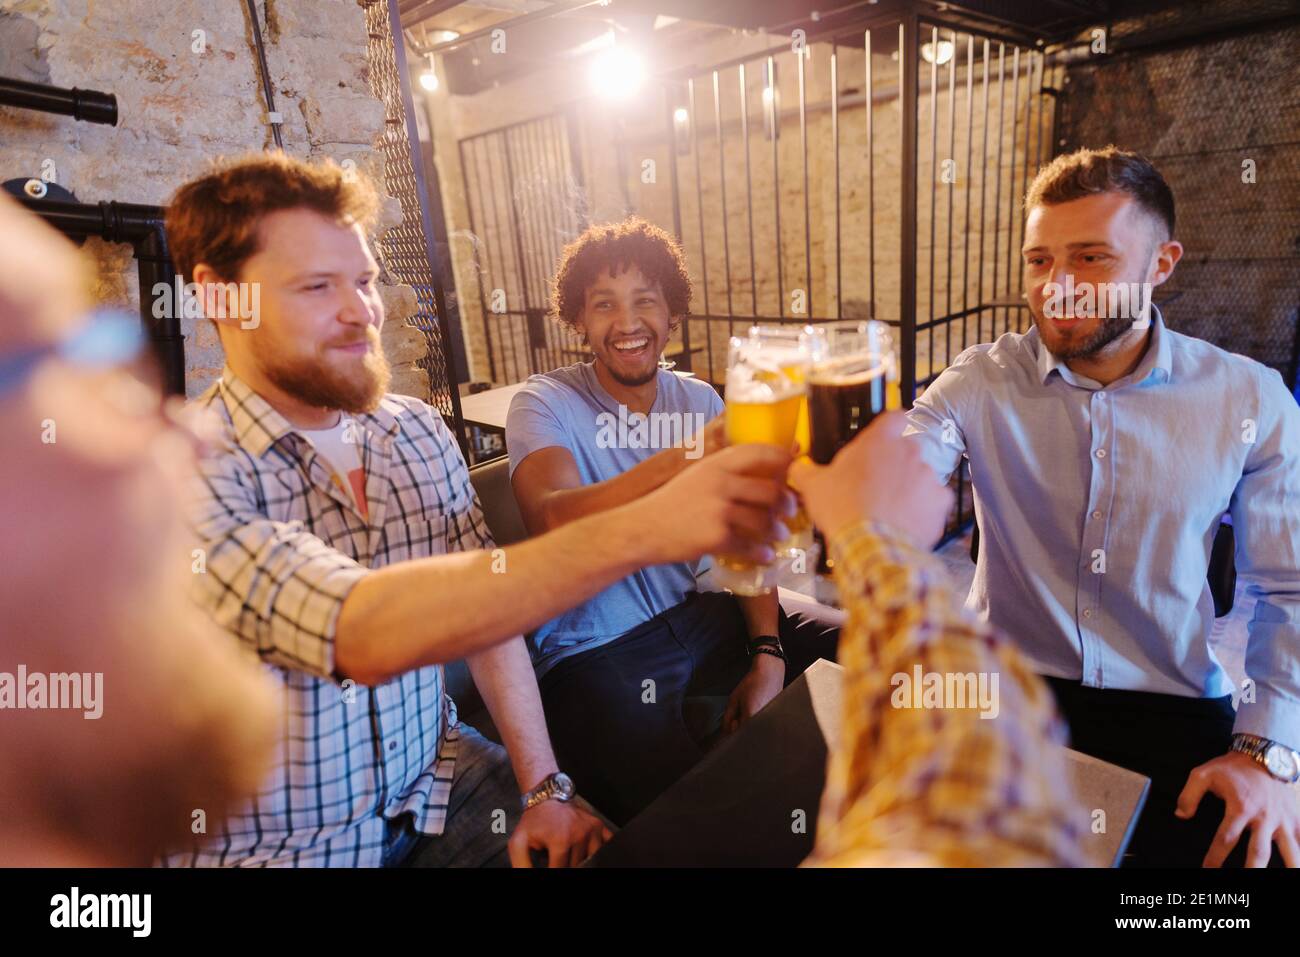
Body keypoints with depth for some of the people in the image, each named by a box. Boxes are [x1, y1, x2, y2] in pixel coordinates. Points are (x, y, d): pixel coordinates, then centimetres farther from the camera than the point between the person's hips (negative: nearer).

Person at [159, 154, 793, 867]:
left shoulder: (418, 432, -3)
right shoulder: (182, 475, -20)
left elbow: (484, 607, 1)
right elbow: (359, 633, -35)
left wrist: (544, 787, -5)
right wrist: (642, 531, -41)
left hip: (434, 781, 3)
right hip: (274, 842, -2)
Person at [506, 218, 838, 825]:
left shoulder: (700, 401, 7)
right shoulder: (544, 403, -8)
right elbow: (551, 523, -29)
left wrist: (768, 654, -10)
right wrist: (688, 456, -43)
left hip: (699, 618, 6)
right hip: (593, 653, -5)